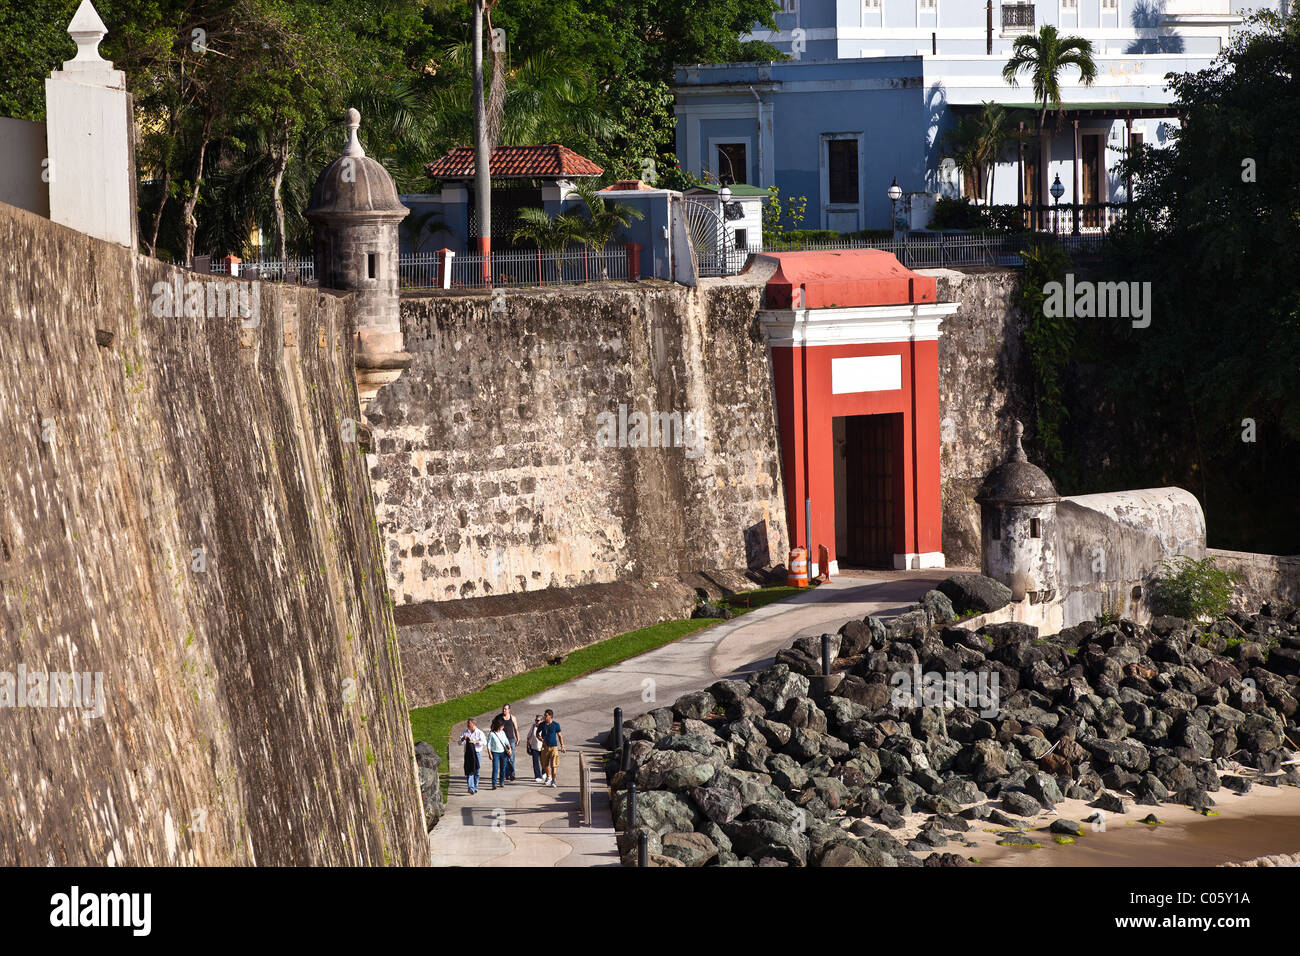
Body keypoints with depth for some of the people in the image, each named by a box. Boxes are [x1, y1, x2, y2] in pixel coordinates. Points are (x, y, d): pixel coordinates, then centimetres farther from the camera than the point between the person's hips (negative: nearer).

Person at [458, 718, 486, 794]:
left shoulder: (479, 733, 0)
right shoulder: (465, 732, 7)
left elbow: (484, 742, -11)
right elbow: (459, 742, 4)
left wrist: (476, 742, -25)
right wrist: (463, 739, -18)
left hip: (477, 753, -1)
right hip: (468, 754, 1)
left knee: (476, 771, 7)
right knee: (469, 771, -10)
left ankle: (475, 787, 21)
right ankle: (471, 788, -16)